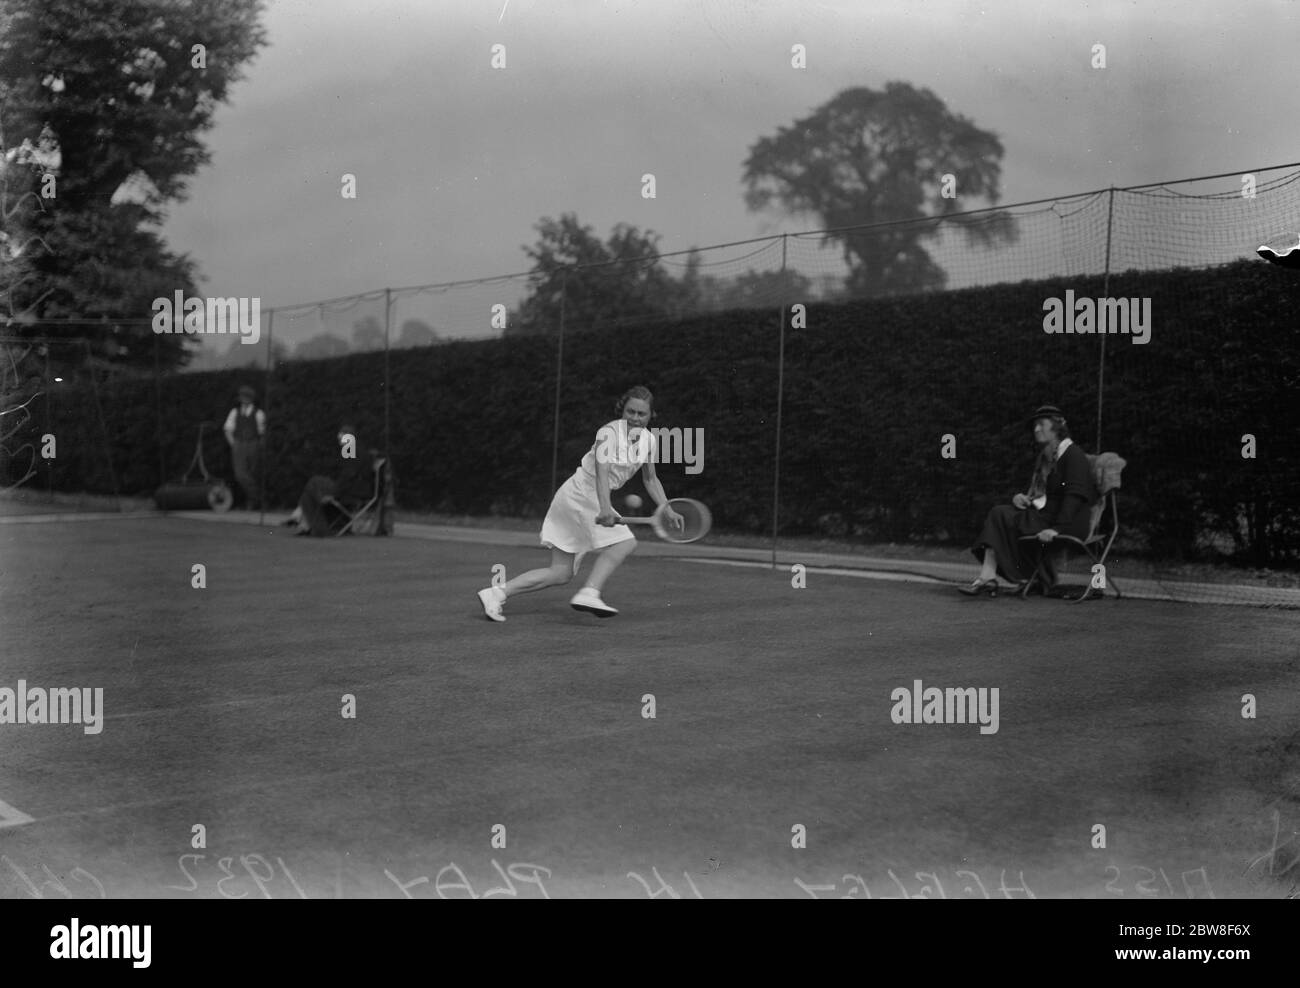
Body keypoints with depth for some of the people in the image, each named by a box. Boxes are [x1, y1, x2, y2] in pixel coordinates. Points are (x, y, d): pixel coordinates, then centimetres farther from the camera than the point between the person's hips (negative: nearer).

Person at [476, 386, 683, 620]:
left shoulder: (649, 440, 6)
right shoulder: (609, 432, -17)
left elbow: (650, 480, 20)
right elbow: (601, 472, -32)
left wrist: (667, 510, 11)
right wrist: (605, 509, -46)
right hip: (581, 493, -8)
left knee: (560, 574, 5)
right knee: (624, 542, -23)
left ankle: (496, 593, 3)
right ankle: (589, 592, -28)